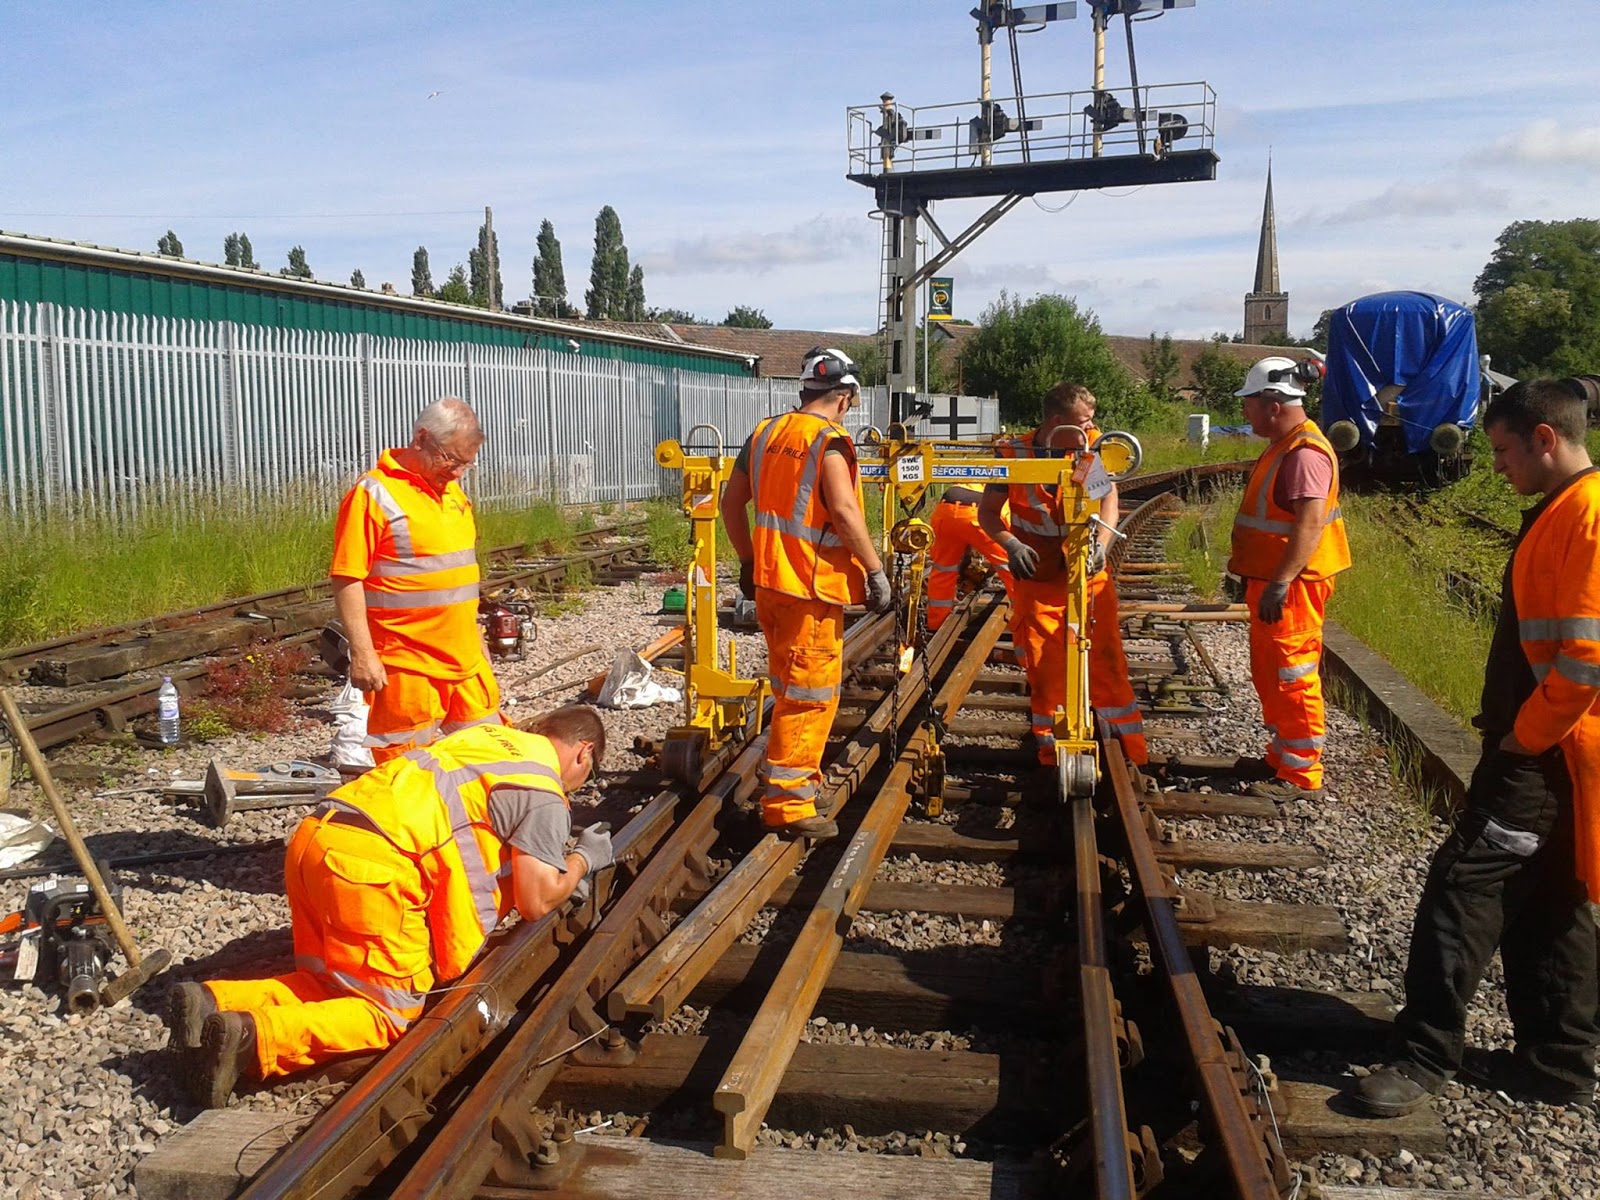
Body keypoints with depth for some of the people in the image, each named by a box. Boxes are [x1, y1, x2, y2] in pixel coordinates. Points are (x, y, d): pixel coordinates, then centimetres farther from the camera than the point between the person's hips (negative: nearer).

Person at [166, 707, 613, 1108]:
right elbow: (536, 902, 2)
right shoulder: (544, 791, 4)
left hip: (313, 836, 8)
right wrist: (583, 859, 20)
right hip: (370, 864, -8)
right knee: (392, 1015, 4)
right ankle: (252, 1036, -16)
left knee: (328, 987, 21)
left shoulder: (493, 736, 27)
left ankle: (211, 1003, 1)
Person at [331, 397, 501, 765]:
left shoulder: (453, 492, 13)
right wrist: (362, 653, -20)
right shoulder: (373, 494, -12)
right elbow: (347, 579, -16)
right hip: (406, 666, -8)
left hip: (466, 660, 8)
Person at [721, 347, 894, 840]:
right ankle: (785, 802, 0)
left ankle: (800, 771, 36)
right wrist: (876, 570, -16)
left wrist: (748, 559, 22)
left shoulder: (765, 433, 10)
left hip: (769, 578, 8)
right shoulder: (829, 440, -12)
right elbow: (844, 512, -23)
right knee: (812, 692, -2)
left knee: (791, 684, 22)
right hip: (812, 584, -8)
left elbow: (732, 501, 14)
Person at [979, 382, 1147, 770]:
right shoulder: (1013, 454, -5)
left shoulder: (1093, 445, -2)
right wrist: (1011, 544, -18)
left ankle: (1131, 753, 11)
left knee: (1107, 663, 0)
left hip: (1089, 575, 0)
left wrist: (1102, 542, -29)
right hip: (1037, 578, 0)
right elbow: (987, 511, 0)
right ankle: (1051, 756, 22)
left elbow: (1108, 495, -12)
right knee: (1044, 669, 7)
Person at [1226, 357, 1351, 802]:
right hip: (1272, 579, 11)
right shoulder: (1283, 446, 15)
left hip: (1291, 584, -11)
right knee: (1269, 673, 18)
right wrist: (1251, 572, 24)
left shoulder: (1304, 453, -19)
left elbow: (1310, 523, -27)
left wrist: (1280, 583, -30)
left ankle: (1302, 775, 1)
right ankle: (1282, 756, 29)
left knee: (1293, 675, -6)